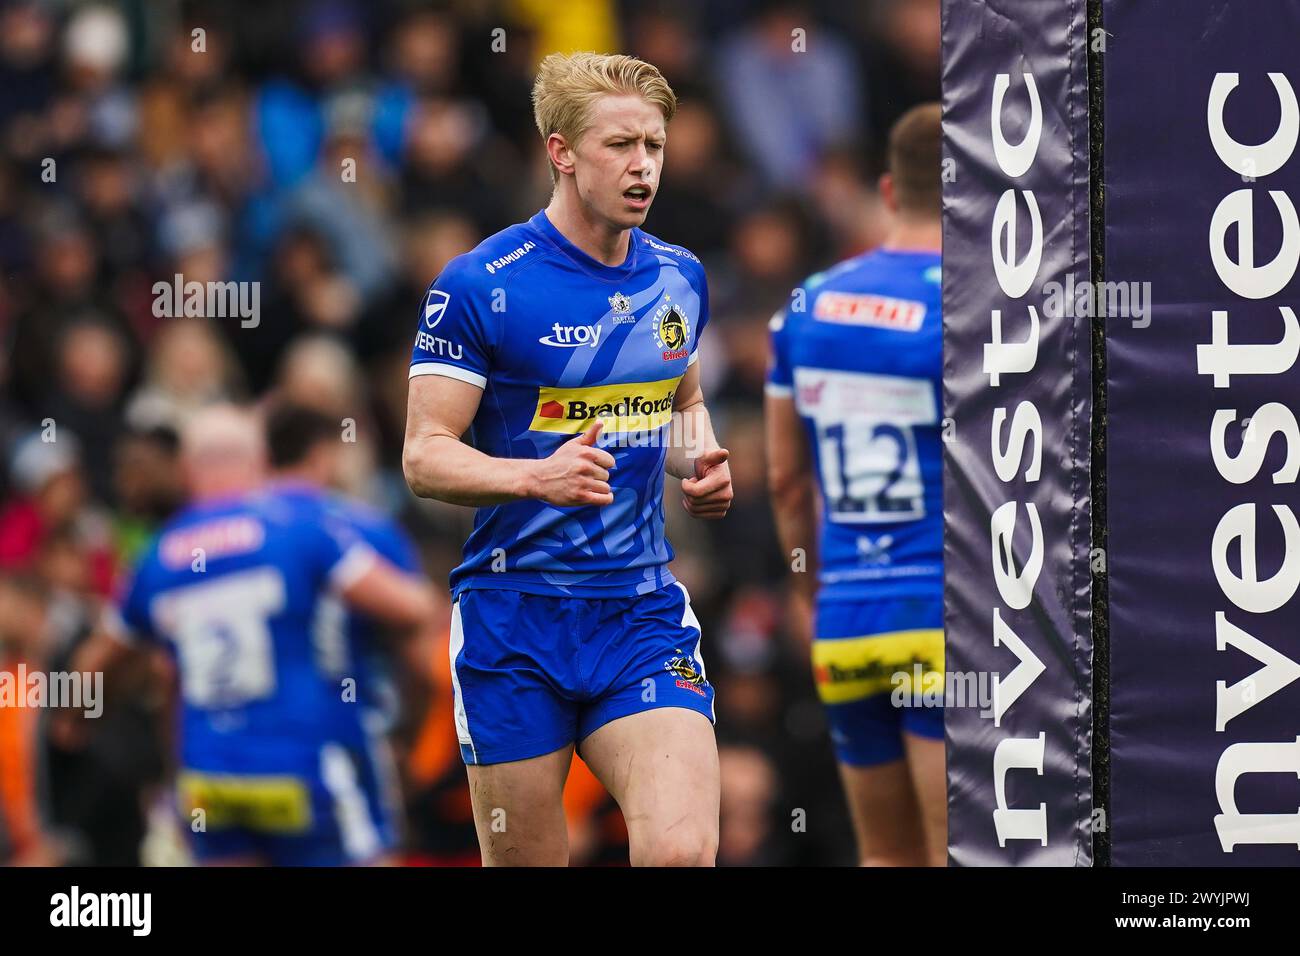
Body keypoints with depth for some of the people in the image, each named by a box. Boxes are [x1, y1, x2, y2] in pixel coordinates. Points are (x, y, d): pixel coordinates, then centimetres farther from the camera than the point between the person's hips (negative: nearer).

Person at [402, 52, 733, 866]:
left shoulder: (680, 279, 9)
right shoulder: (480, 285, -8)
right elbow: (424, 456, -9)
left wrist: (698, 464, 4)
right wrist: (538, 475, -26)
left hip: (645, 614, 4)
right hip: (516, 614, -3)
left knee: (684, 851, -17)